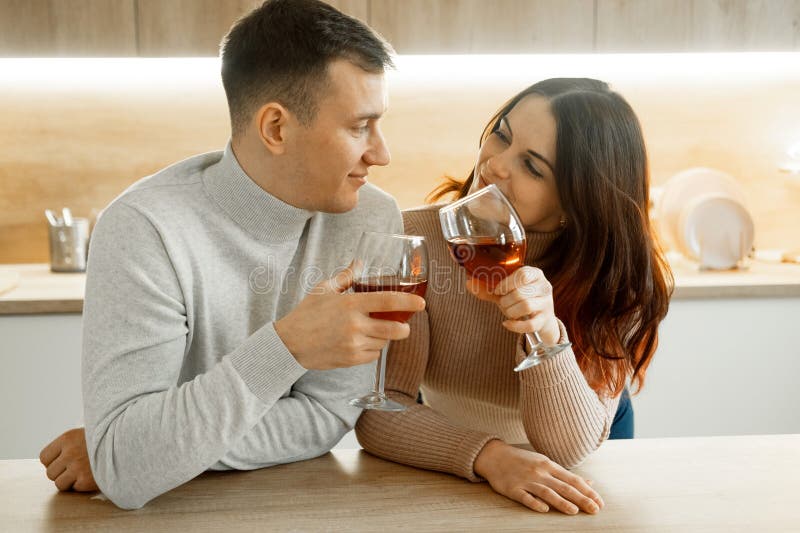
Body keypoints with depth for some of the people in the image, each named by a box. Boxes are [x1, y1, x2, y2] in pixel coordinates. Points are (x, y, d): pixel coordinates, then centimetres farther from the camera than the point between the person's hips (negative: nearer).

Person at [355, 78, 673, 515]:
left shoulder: (619, 278, -16)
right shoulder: (416, 240, -18)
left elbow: (569, 449, -21)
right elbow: (377, 410, -21)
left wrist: (546, 334, -37)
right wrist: (489, 455, -35)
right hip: (444, 479, 0)